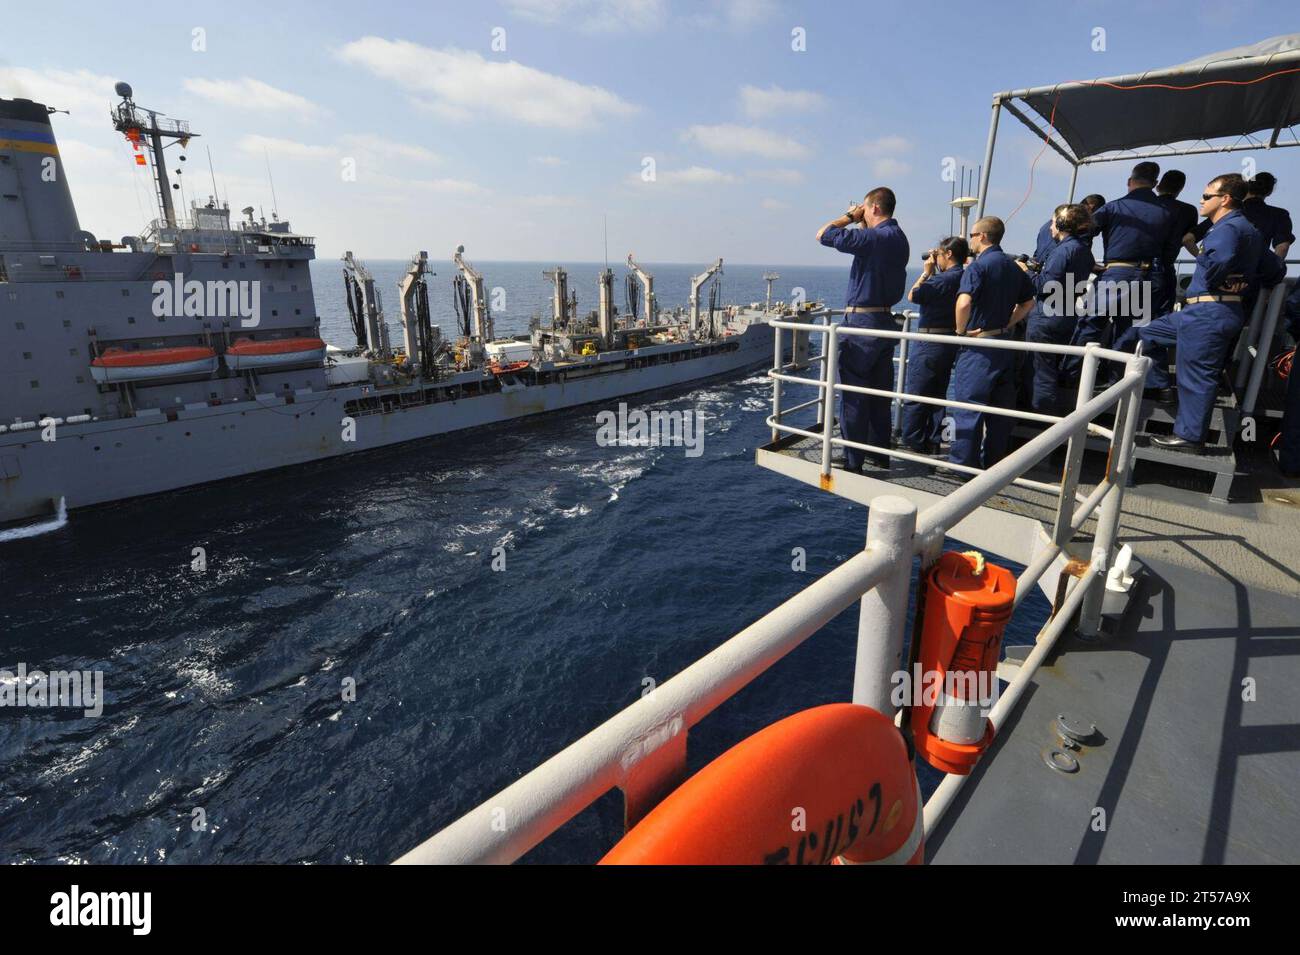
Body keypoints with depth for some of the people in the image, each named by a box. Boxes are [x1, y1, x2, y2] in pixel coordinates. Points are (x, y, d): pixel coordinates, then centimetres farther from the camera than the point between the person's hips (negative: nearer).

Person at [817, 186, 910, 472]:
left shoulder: (872, 238, -16)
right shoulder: (899, 239, 11)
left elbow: (823, 234, -10)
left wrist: (849, 217, 4)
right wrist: (860, 223, 20)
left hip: (861, 322, -9)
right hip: (886, 319, 9)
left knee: (853, 396, -3)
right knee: (880, 395, 14)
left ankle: (853, 461, 1)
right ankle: (880, 454, 23)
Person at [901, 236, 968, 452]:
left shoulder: (944, 279, -18)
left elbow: (912, 296, -13)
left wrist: (926, 271, -2)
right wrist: (932, 272, 14)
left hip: (929, 343, -9)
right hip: (950, 342, 9)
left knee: (915, 396, -1)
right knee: (938, 394, 15)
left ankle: (912, 442, 2)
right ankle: (932, 441, 20)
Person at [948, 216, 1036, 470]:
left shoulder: (978, 265, -12)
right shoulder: (1013, 266, 13)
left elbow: (964, 302, -28)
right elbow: (1028, 302, 21)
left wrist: (961, 330, -13)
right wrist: (1008, 324, 13)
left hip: (978, 345, -8)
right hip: (1005, 342, 8)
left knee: (968, 405, -4)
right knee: (1001, 405, 12)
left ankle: (963, 463, -2)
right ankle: (994, 461, 21)